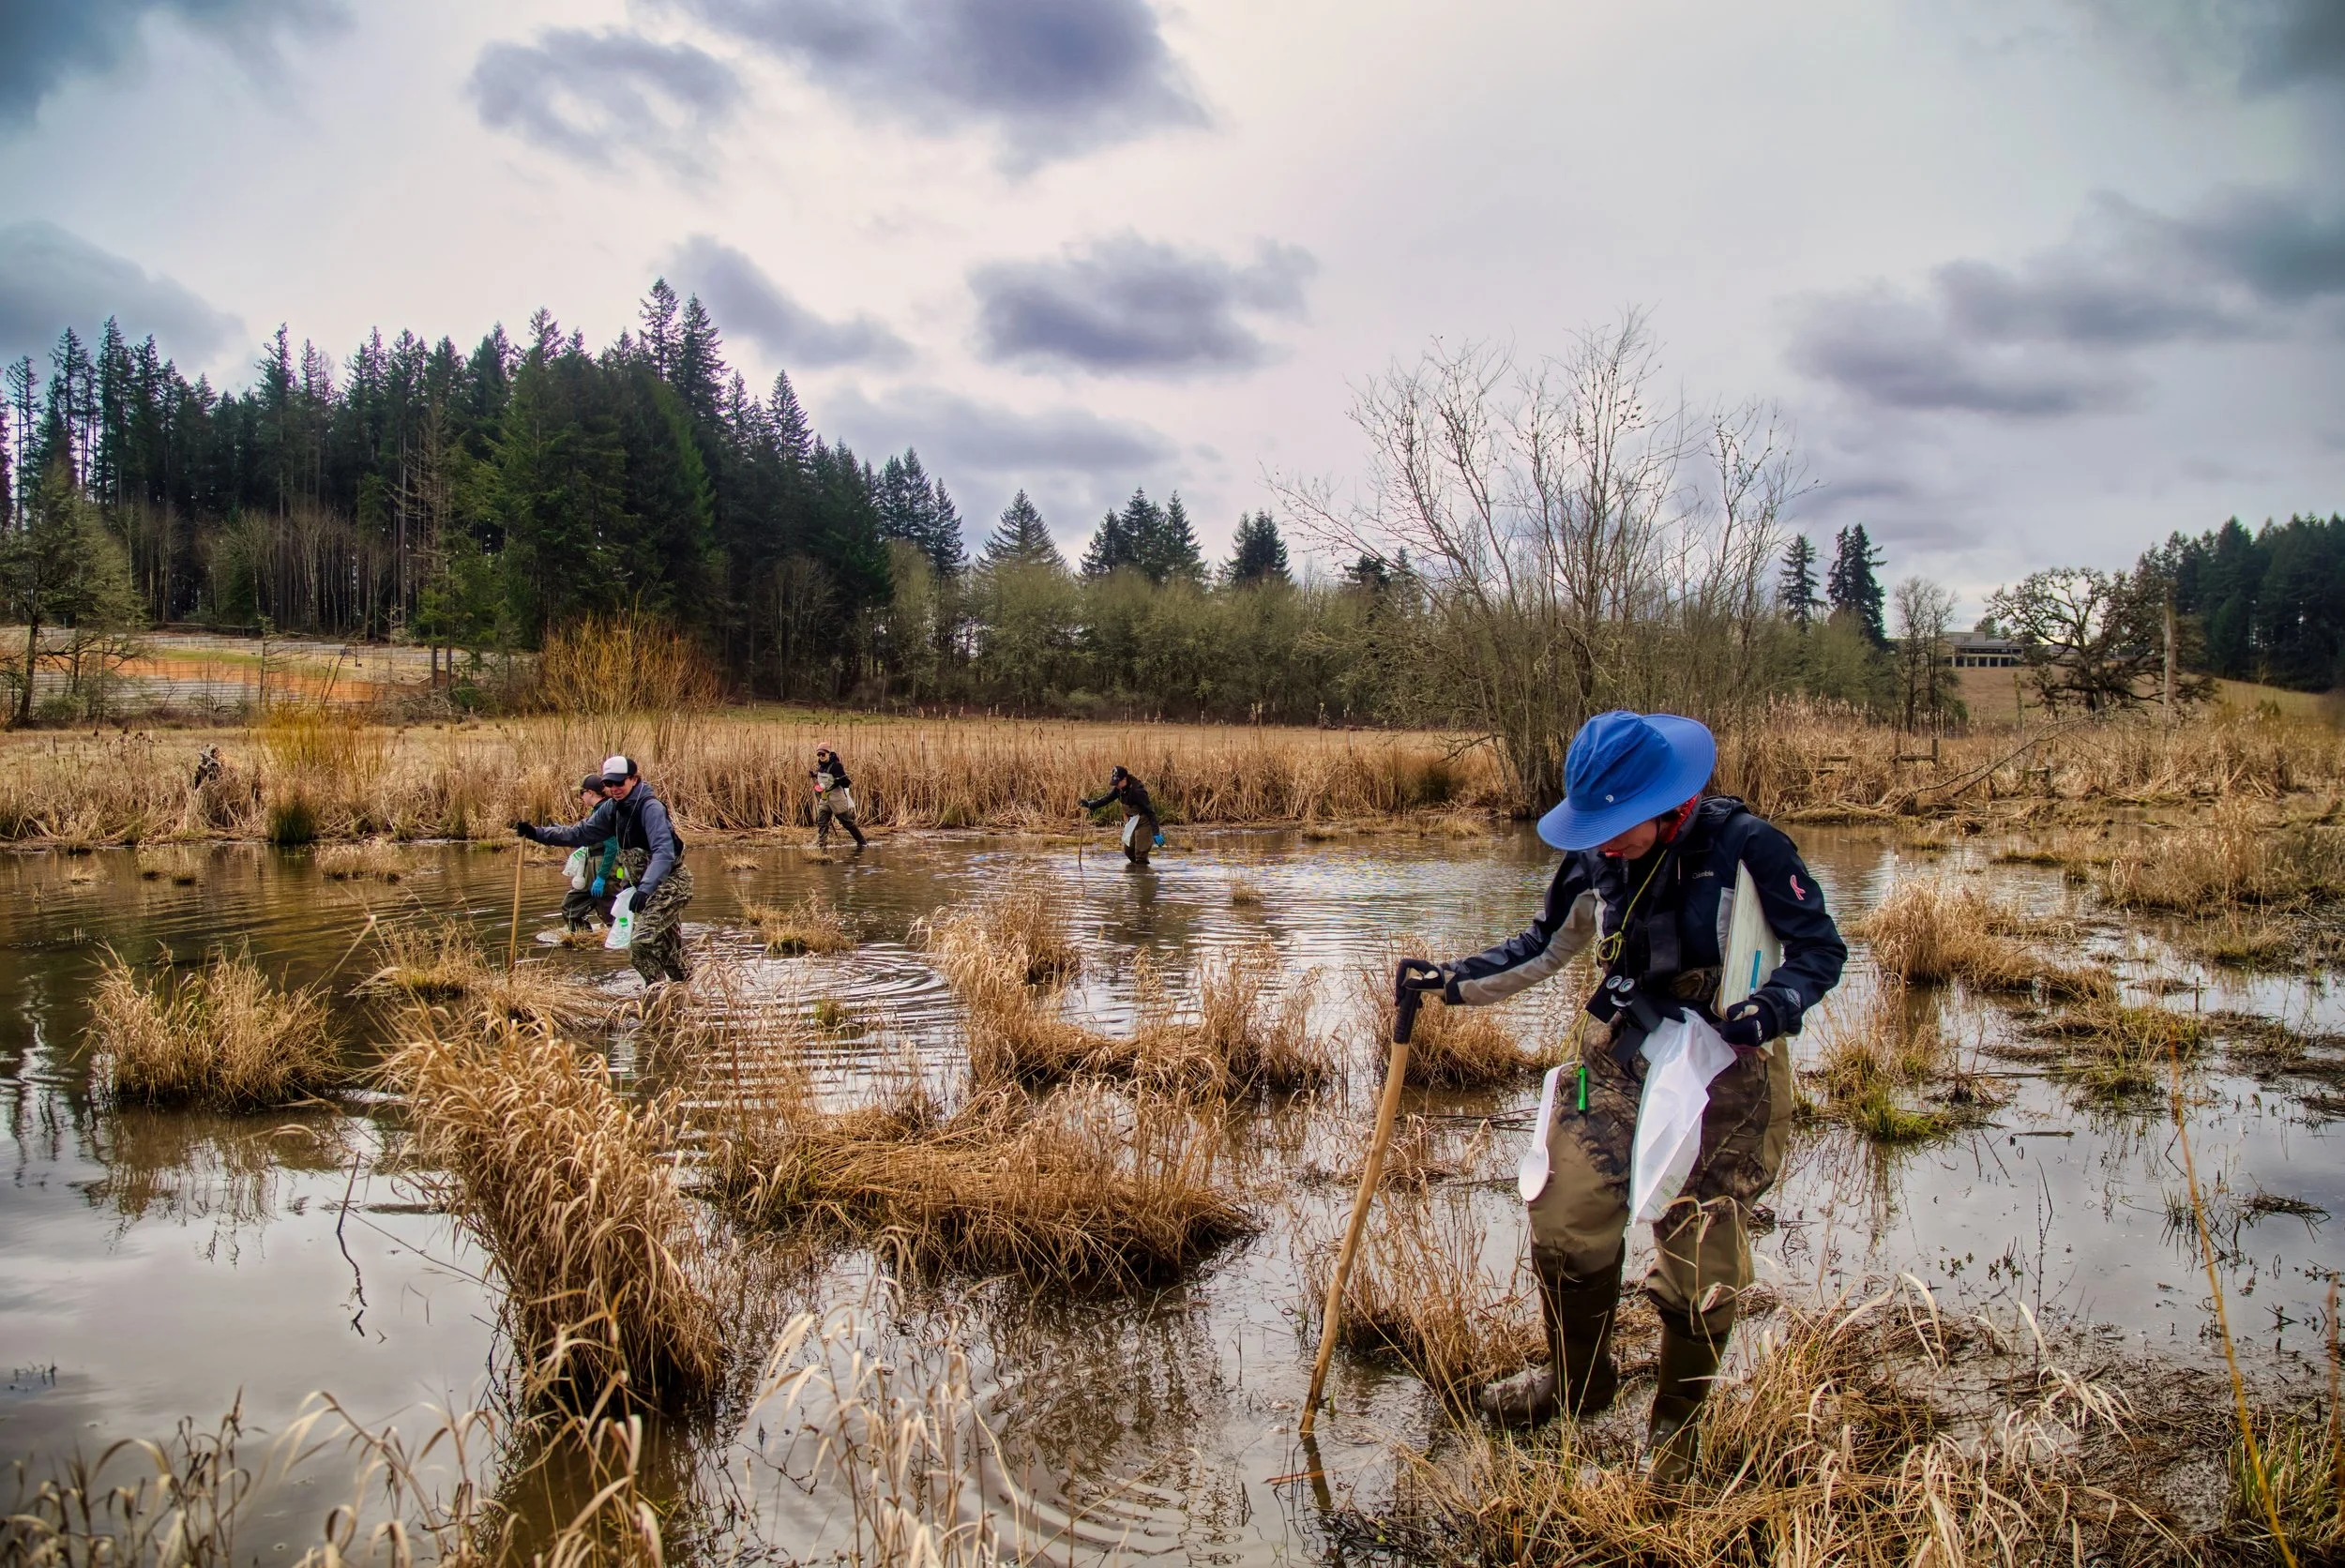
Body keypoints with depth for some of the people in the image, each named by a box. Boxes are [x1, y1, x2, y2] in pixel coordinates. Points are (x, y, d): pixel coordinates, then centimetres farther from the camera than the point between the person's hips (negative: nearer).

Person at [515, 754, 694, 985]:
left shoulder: (650, 808, -22)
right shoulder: (612, 808, 4)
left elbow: (664, 852, -32)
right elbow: (580, 833, 11)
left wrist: (645, 888, -43)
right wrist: (537, 834, 2)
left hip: (671, 881, -9)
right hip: (646, 884, 9)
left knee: (640, 943, -21)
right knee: (670, 954, 17)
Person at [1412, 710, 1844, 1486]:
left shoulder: (1746, 847, -17)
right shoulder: (1596, 863, -2)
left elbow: (1819, 948, -10)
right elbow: (1543, 949, 10)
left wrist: (1767, 1012, -29)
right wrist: (1456, 982, -4)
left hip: (1724, 1072, -4)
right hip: (1620, 1058, 5)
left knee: (1697, 1259, 2)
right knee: (1566, 1221, 4)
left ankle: (1676, 1422, 26)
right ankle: (1577, 1379, 30)